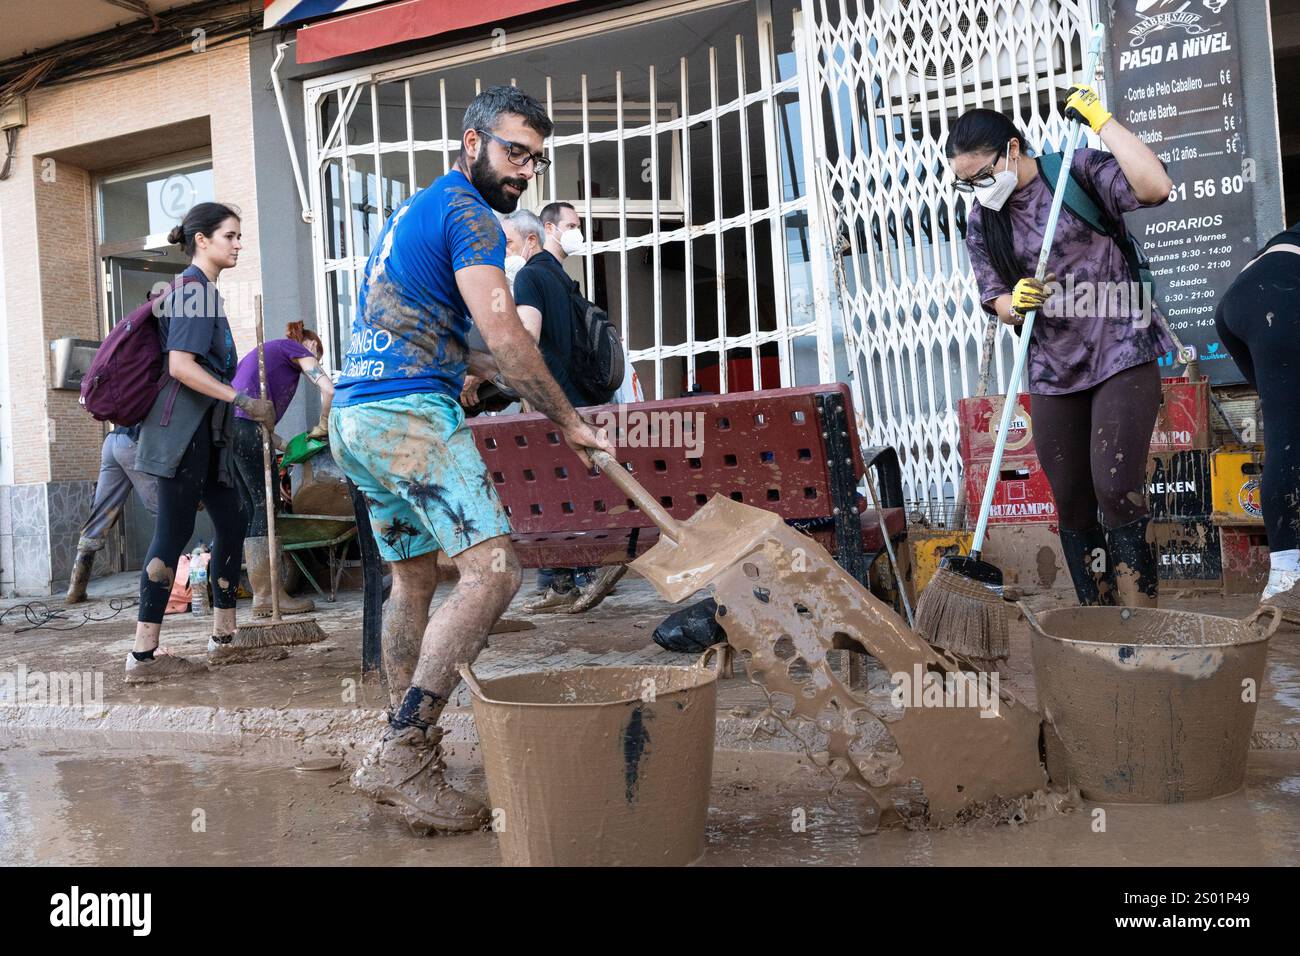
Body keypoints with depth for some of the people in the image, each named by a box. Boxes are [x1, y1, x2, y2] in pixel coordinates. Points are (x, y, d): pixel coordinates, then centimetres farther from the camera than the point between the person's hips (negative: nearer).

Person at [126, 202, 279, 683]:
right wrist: (243, 400, -21)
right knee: (174, 533, -7)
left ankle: (224, 637, 18)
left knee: (232, 522, 11)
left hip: (204, 431, 10)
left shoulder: (199, 289, 19)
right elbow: (181, 365, -21)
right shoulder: (195, 288, -11)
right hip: (183, 430, -10)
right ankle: (143, 655, -2)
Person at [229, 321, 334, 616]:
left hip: (227, 425, 8)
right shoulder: (298, 349, 10)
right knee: (266, 506, -5)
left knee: (252, 509, 9)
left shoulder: (266, 349, 34)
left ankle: (262, 593, 8)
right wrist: (323, 426, 9)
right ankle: (267, 596, -5)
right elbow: (328, 389, -7)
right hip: (246, 427, -8)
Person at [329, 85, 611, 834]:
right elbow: (502, 333, -17)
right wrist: (568, 422, -13)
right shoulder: (470, 215, -6)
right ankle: (401, 751, -22)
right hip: (412, 415, -11)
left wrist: (453, 374, 36)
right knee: (493, 569, -18)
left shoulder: (411, 210, 25)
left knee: (415, 579, 14)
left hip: (354, 418, 11)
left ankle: (409, 759, 20)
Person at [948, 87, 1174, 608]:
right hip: (1053, 373, 5)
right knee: (1072, 503, 6)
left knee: (1116, 488, -17)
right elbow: (994, 298, 9)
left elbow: (1155, 187, -23)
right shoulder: (980, 220, 6)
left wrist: (1101, 120, -18)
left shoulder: (1080, 172, -6)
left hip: (1122, 356, -5)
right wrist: (1013, 303, -15)